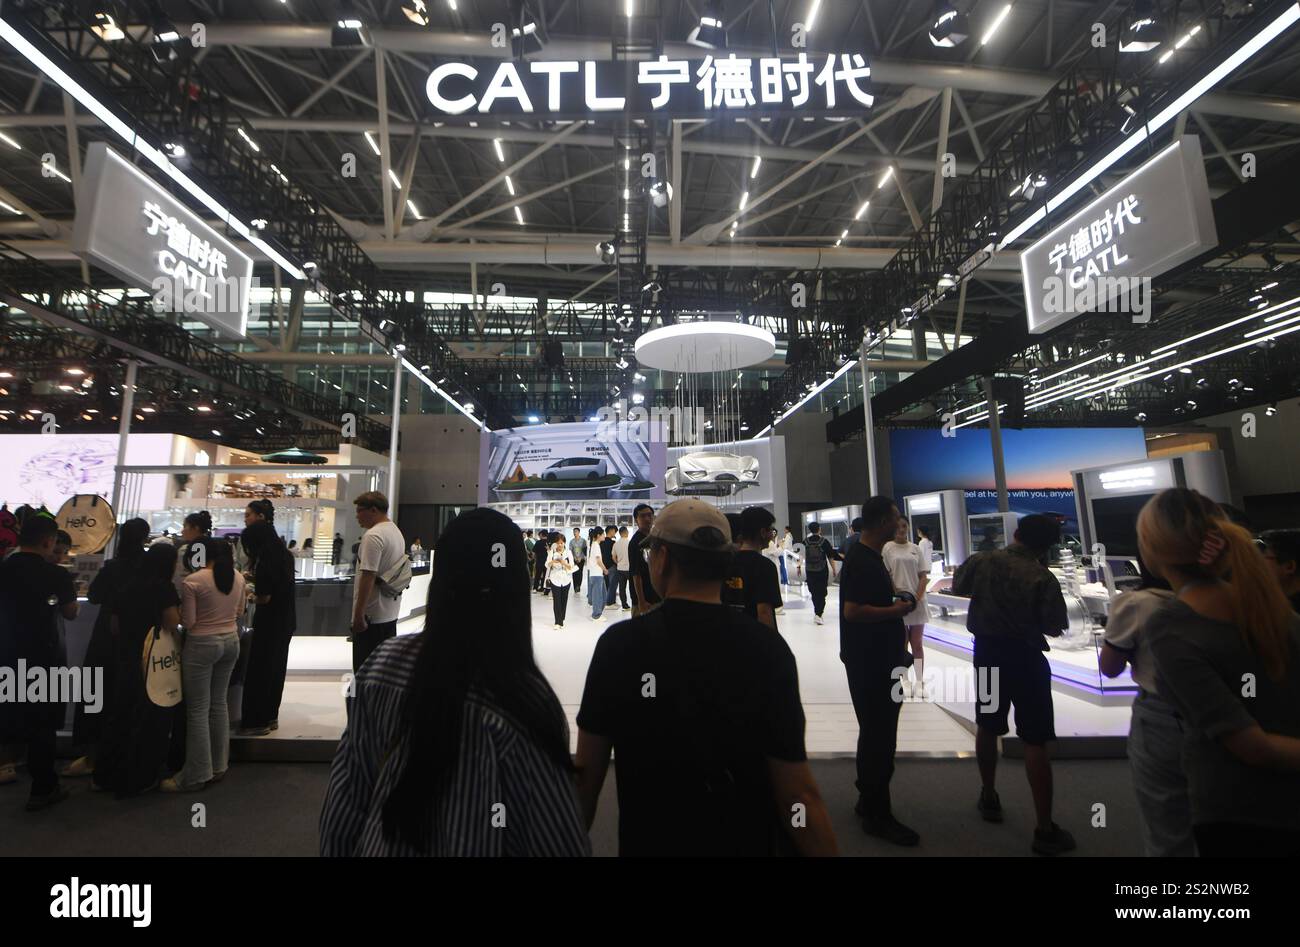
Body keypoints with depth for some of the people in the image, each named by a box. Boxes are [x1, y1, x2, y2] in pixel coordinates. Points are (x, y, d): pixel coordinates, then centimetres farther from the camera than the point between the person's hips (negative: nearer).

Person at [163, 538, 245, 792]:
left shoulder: (192, 580, -14)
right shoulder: (238, 577, 3)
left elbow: (187, 622, -11)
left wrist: (178, 609, 7)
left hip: (202, 645, -6)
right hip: (231, 641, 6)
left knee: (198, 709, 3)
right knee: (219, 703, 16)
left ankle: (195, 776, 11)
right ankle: (218, 767, 25)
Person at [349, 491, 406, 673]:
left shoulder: (373, 535, -16)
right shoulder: (397, 532, 13)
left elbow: (368, 576, -22)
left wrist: (358, 614, -19)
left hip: (371, 616, -9)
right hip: (391, 613, 9)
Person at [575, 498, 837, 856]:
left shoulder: (620, 642, -17)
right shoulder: (768, 648, -18)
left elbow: (586, 772, -9)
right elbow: (798, 794, -18)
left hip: (648, 842, 0)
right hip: (748, 842, 0)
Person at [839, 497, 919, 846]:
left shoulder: (871, 556, 11)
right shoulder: (861, 561, -21)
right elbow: (852, 611, -28)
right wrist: (895, 611, -18)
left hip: (880, 659, 11)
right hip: (868, 662, -11)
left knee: (876, 733, 20)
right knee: (879, 737, 0)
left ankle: (869, 802, 35)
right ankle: (877, 815, 15)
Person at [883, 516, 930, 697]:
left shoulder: (915, 548, 7)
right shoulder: (887, 548, -2)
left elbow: (923, 576, 6)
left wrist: (917, 596, -8)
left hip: (917, 600, 3)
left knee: (917, 644, 8)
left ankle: (920, 682, 15)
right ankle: (905, 682, 15)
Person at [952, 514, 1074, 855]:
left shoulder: (981, 561, -6)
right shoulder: (1043, 578, -15)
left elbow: (957, 588, 10)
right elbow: (1056, 628, -11)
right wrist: (1032, 618, 8)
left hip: (988, 652, 4)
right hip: (1026, 657, -3)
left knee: (987, 727, 20)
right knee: (1035, 743, 5)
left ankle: (989, 798, 36)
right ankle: (1045, 830, 13)